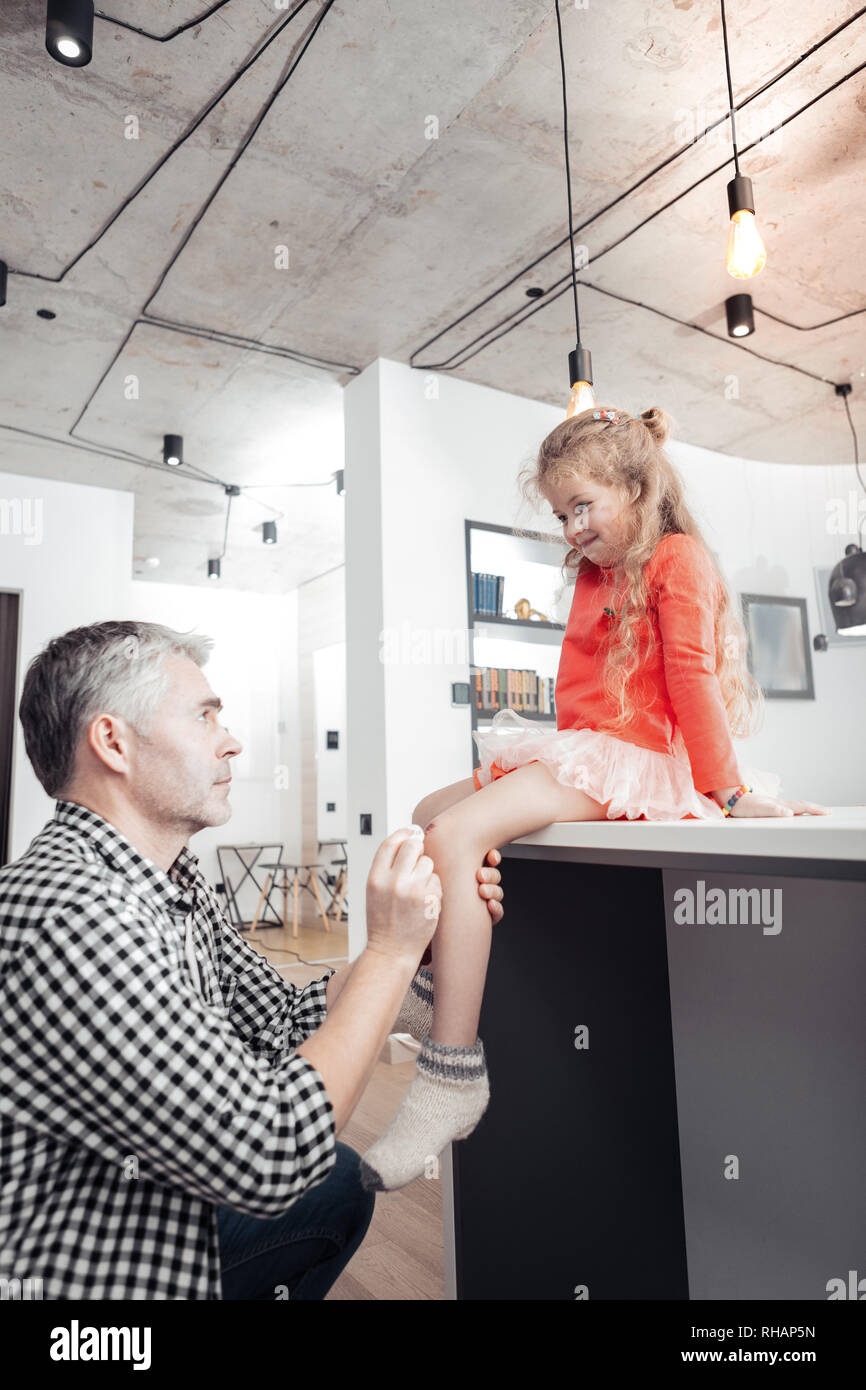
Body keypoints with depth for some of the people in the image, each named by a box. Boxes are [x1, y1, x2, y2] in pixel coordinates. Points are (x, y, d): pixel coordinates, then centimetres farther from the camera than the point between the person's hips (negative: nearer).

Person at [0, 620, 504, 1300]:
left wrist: (431, 931, -8)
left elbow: (286, 1019, 2)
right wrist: (391, 949, -23)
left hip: (162, 1218, 8)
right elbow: (274, 1156, -31)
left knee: (341, 1179, 22)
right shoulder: (63, 917, -33)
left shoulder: (178, 880, -2)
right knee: (330, 1181, 8)